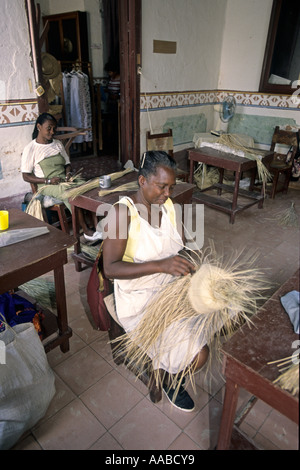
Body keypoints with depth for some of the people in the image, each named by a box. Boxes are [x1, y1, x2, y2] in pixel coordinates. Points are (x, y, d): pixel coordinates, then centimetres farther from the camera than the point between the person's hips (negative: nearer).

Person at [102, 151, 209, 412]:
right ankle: (168, 379, 21)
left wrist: (190, 264, -16)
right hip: (139, 301, -7)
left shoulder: (168, 205, 1)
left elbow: (182, 247, 6)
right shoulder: (122, 212, -19)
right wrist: (160, 265, -37)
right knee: (198, 355, -16)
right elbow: (110, 268, -26)